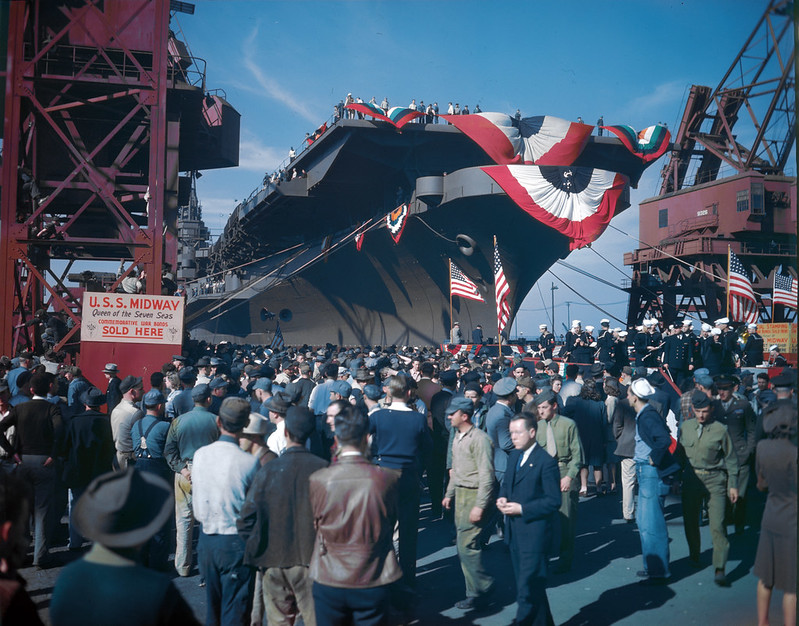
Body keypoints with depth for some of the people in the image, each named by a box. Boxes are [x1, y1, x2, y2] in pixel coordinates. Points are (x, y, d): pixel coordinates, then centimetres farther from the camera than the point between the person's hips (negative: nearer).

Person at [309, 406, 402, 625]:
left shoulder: (317, 480, -12)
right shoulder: (387, 479, -13)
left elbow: (316, 524, 2)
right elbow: (390, 522, 1)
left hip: (328, 584, 1)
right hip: (373, 584, 0)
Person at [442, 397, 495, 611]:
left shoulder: (479, 439, -16)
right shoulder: (458, 436, 12)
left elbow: (486, 475, -19)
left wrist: (480, 506, -21)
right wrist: (449, 494, 22)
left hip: (474, 495, -9)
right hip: (460, 494, 9)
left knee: (467, 545, -10)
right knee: (464, 545, 11)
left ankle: (481, 591, 3)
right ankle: (475, 590, 21)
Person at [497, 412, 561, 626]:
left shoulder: (546, 462, -14)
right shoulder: (514, 456, 11)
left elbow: (554, 501, -15)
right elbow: (506, 484, 22)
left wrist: (522, 509, -19)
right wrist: (502, 498, -1)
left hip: (534, 534, -8)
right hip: (515, 532, 8)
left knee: (528, 590, -7)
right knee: (527, 586, 18)